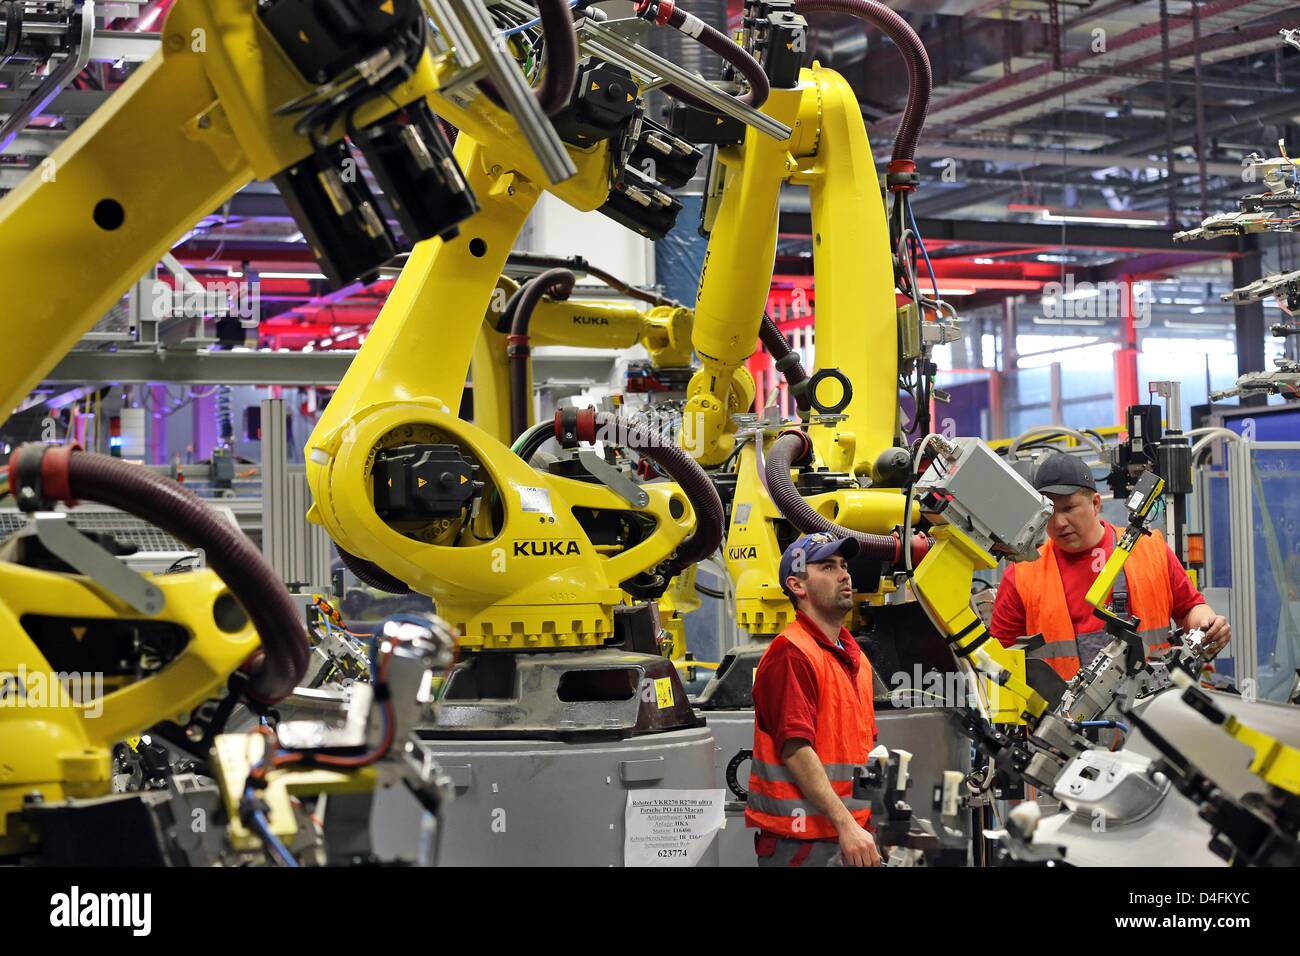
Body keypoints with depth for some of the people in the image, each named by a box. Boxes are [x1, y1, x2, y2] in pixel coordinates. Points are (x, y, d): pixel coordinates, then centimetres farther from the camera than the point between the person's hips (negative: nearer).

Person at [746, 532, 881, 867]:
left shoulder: (855, 656, 16)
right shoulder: (791, 653, -12)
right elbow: (795, 749, -20)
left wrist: (867, 826, 13)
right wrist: (846, 824, -22)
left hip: (852, 834, 8)